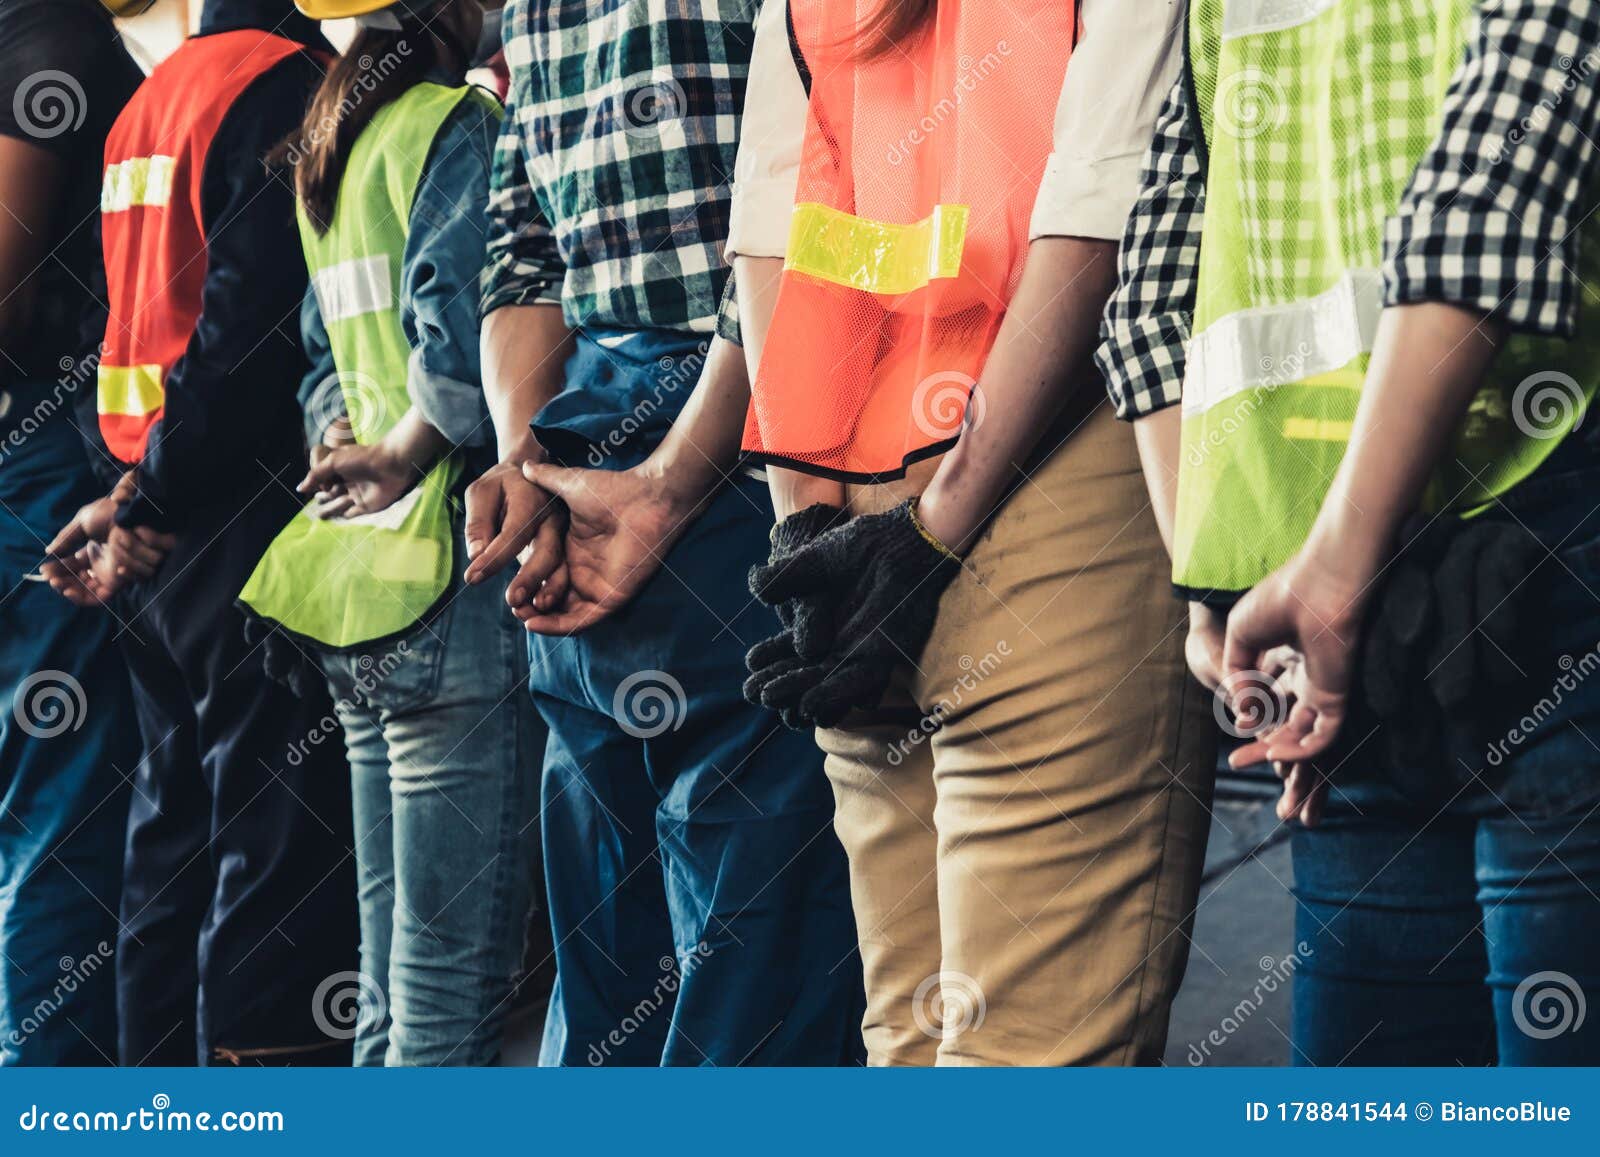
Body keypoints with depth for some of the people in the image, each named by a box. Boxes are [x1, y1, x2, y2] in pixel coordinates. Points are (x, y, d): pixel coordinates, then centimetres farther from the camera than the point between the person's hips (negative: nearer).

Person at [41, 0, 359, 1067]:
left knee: (177, 834, 15)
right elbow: (249, 325, -18)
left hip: (162, 540, 9)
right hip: (246, 522, -9)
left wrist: (135, 492, 11)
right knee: (282, 837, -6)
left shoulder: (153, 96, 19)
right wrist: (153, 501, -12)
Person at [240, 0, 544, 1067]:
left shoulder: (329, 149, 21)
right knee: (454, 979, -6)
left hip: (353, 577, 9)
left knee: (392, 969, 14)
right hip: (449, 579, -9)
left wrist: (349, 453, 11)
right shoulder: (461, 127, -8)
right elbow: (459, 334, -21)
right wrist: (408, 454, -6)